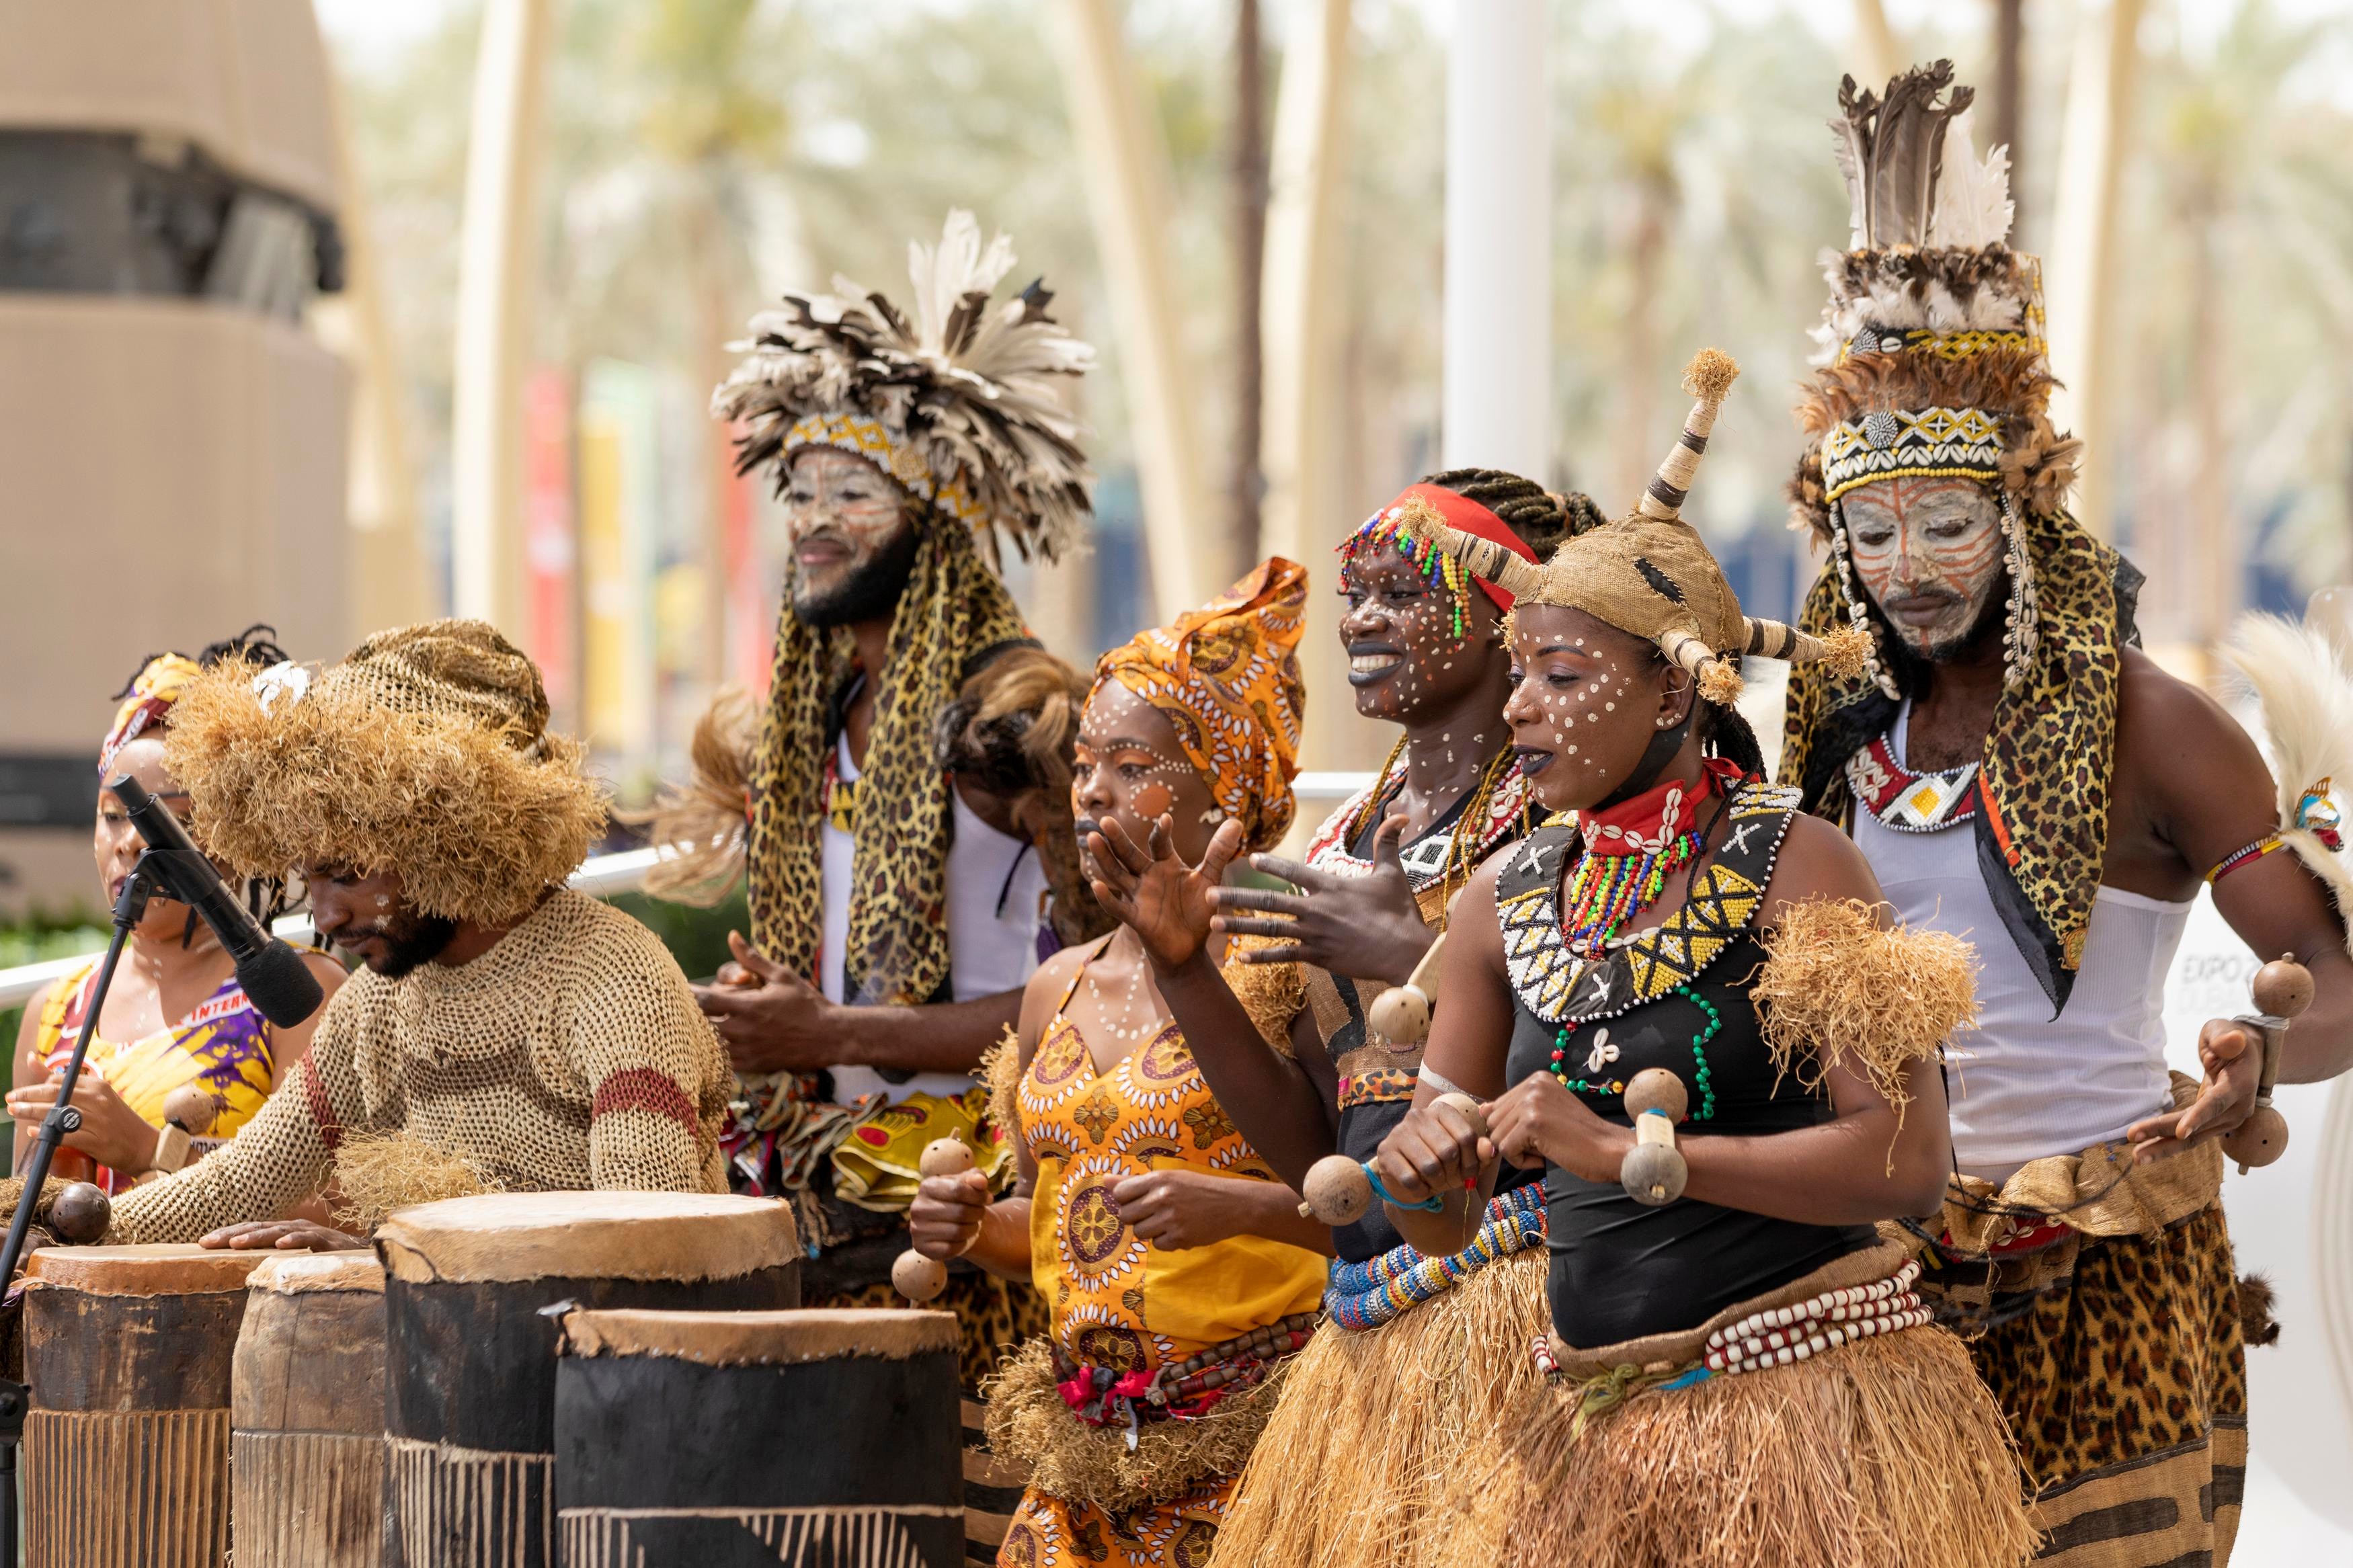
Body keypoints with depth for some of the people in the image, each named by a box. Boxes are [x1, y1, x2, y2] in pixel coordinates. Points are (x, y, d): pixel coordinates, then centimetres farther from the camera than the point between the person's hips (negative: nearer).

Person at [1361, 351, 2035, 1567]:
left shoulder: (1788, 863, -8)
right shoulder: (1502, 904, 9)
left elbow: (1907, 1159, -18)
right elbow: (1443, 1228, 16)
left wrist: (1630, 1151, -20)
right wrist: (1416, 1169, -8)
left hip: (1804, 1407, -5)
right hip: (1598, 1433, 5)